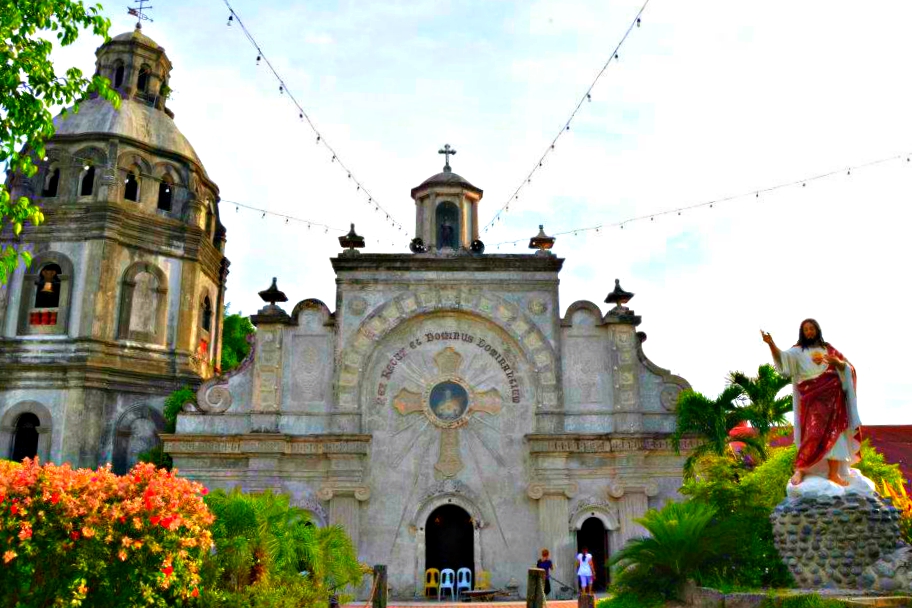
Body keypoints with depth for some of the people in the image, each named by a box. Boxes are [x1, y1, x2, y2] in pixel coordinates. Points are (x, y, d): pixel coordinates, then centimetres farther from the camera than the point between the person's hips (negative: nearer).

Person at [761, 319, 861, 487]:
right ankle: (800, 470, -4)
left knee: (833, 430, -5)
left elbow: (846, 367, 12)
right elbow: (782, 357, -13)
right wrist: (771, 343, -31)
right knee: (814, 432, -12)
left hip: (832, 394, 3)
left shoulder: (828, 348, 15)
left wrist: (837, 362, -12)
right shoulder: (798, 351, 7)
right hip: (811, 396, -3)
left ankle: (833, 473, -4)